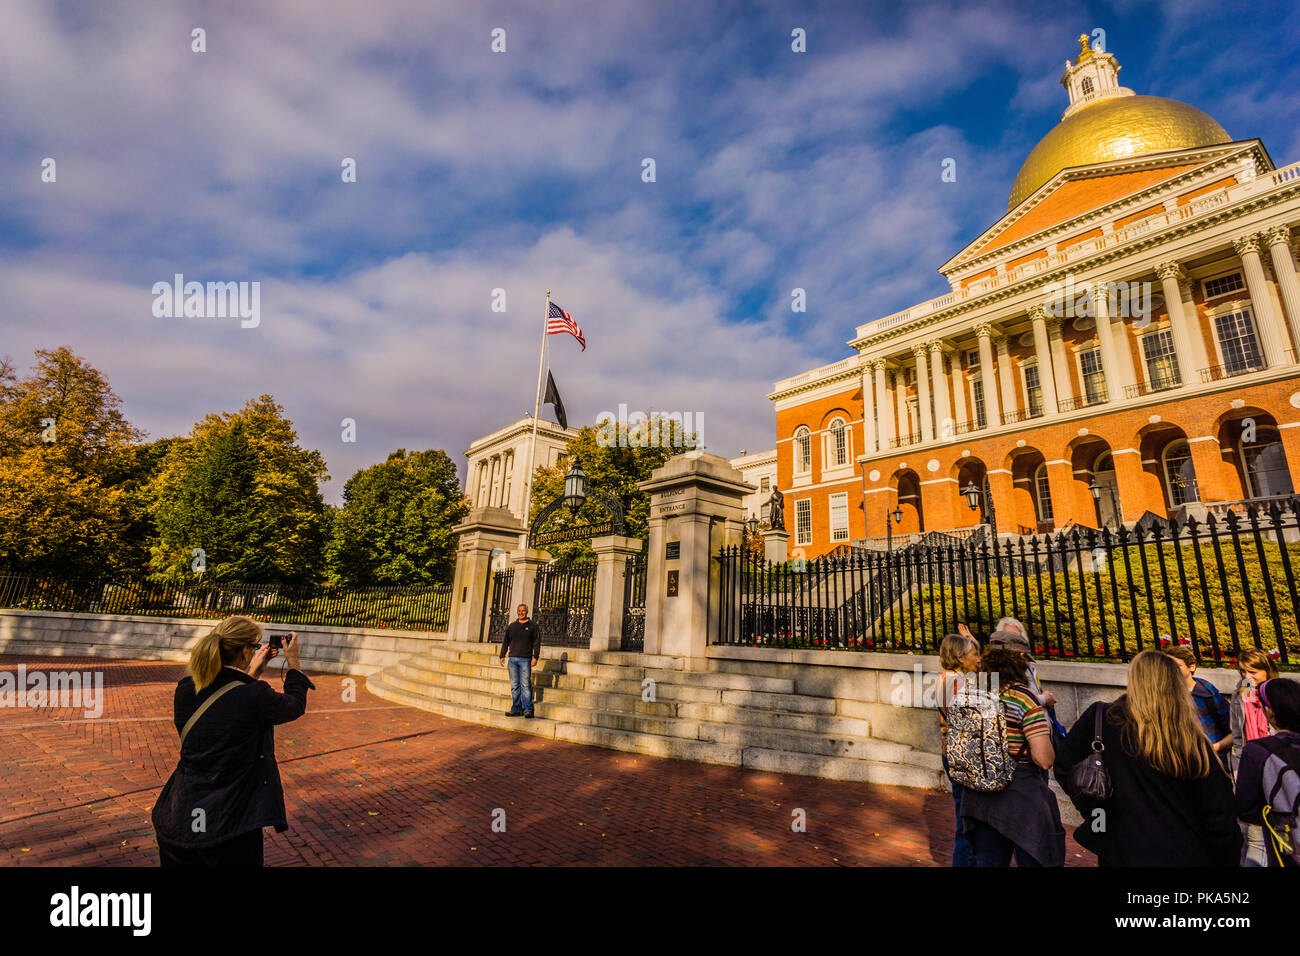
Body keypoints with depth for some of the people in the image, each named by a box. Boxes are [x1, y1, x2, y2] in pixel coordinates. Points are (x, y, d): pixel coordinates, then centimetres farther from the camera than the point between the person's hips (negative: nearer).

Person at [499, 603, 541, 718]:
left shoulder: (532, 626, 4)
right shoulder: (512, 626, 15)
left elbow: (536, 643, 0)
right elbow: (506, 642, 18)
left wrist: (535, 657, -9)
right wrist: (502, 656, 10)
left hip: (525, 660, -4)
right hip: (512, 659, 4)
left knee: (525, 685, -6)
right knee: (514, 686, 6)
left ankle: (528, 709, -1)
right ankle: (516, 709, 12)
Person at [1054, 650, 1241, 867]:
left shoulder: (1100, 719, -16)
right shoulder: (1195, 743, -14)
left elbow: (1065, 768, -6)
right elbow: (1220, 819, -6)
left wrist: (1094, 814, 6)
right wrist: (1227, 860, 11)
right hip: (1188, 856, 1)